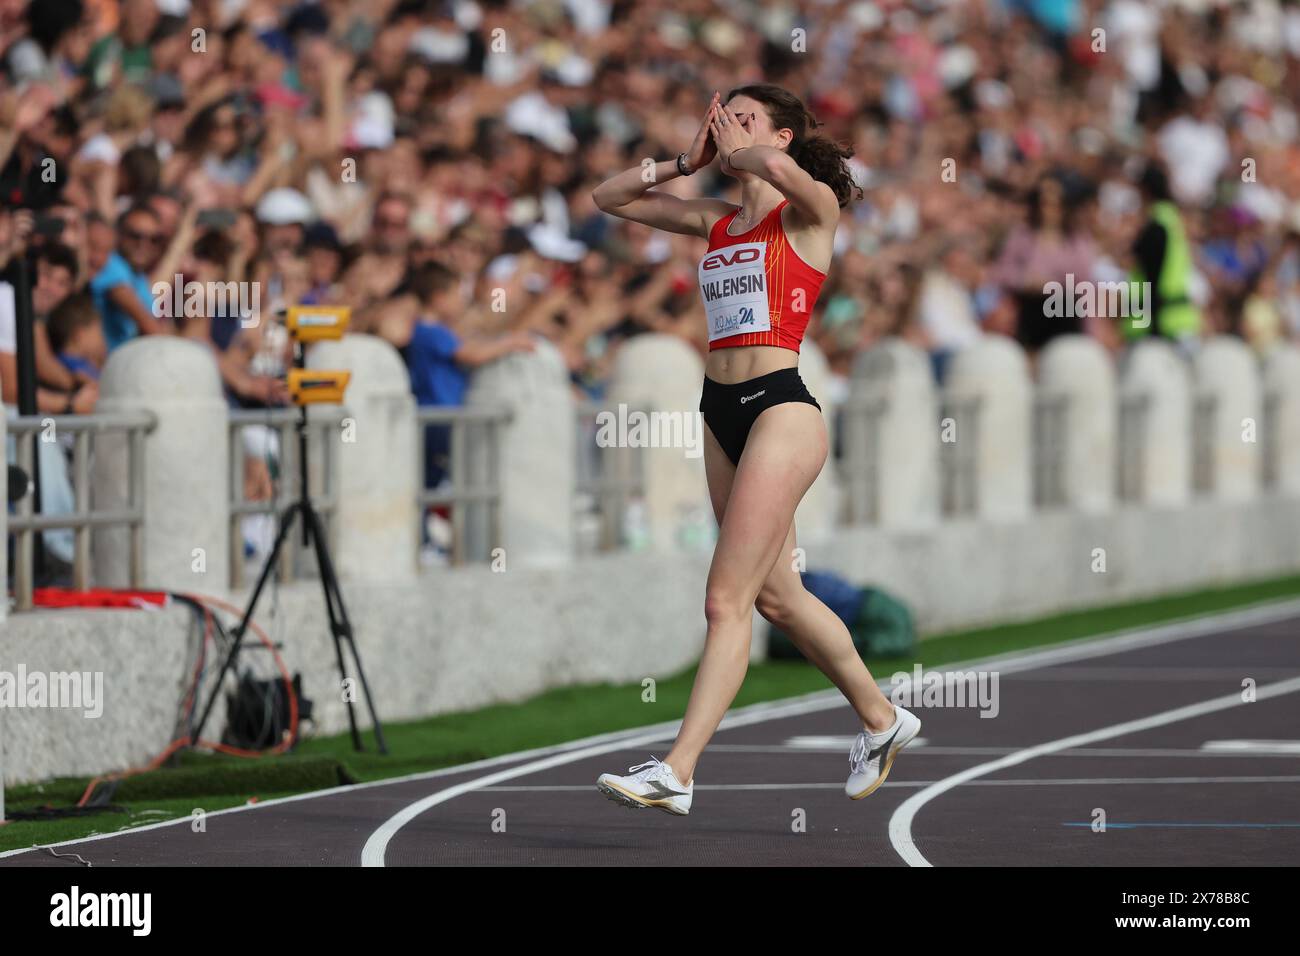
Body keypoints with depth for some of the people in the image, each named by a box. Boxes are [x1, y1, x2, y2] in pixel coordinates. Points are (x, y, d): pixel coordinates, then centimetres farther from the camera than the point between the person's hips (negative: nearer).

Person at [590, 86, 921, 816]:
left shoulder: (812, 210, -4)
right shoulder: (718, 222, 15)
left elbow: (778, 169, -28)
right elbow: (611, 198, 21)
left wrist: (737, 154, -7)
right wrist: (689, 161, 11)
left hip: (781, 408, -8)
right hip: (723, 412, 8)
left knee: (727, 600, -11)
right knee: (775, 594, 16)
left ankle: (677, 773, -14)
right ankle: (881, 720, 33)